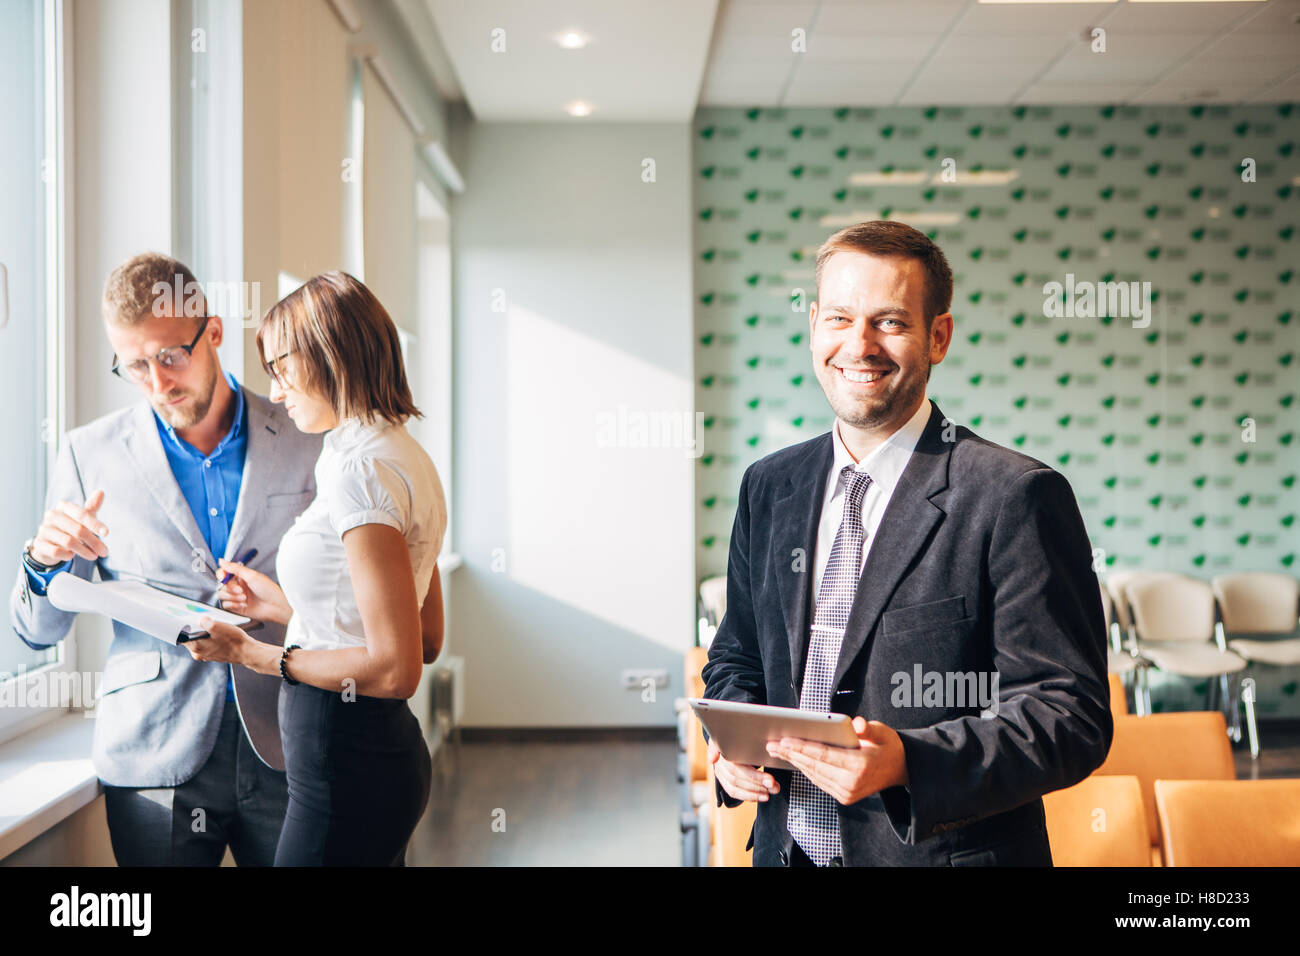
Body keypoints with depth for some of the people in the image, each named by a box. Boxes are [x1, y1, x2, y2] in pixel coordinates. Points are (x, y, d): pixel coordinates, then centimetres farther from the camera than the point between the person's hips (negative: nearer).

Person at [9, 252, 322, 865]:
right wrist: (45, 560, -16)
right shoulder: (90, 453, 1)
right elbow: (38, 631, 5)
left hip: (286, 746, 1)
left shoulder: (307, 441, 1)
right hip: (154, 751, 0)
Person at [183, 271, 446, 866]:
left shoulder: (361, 466, -19)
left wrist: (255, 655, -13)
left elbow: (395, 668, -23)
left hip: (345, 770, -10)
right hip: (385, 746, 10)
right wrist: (281, 606, 15)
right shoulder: (404, 453, 11)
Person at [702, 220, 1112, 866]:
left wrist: (908, 763, -30)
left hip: (943, 852, -5)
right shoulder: (767, 488, 3)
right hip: (786, 847, 5)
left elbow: (1072, 716, -17)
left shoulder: (1018, 497, -15)